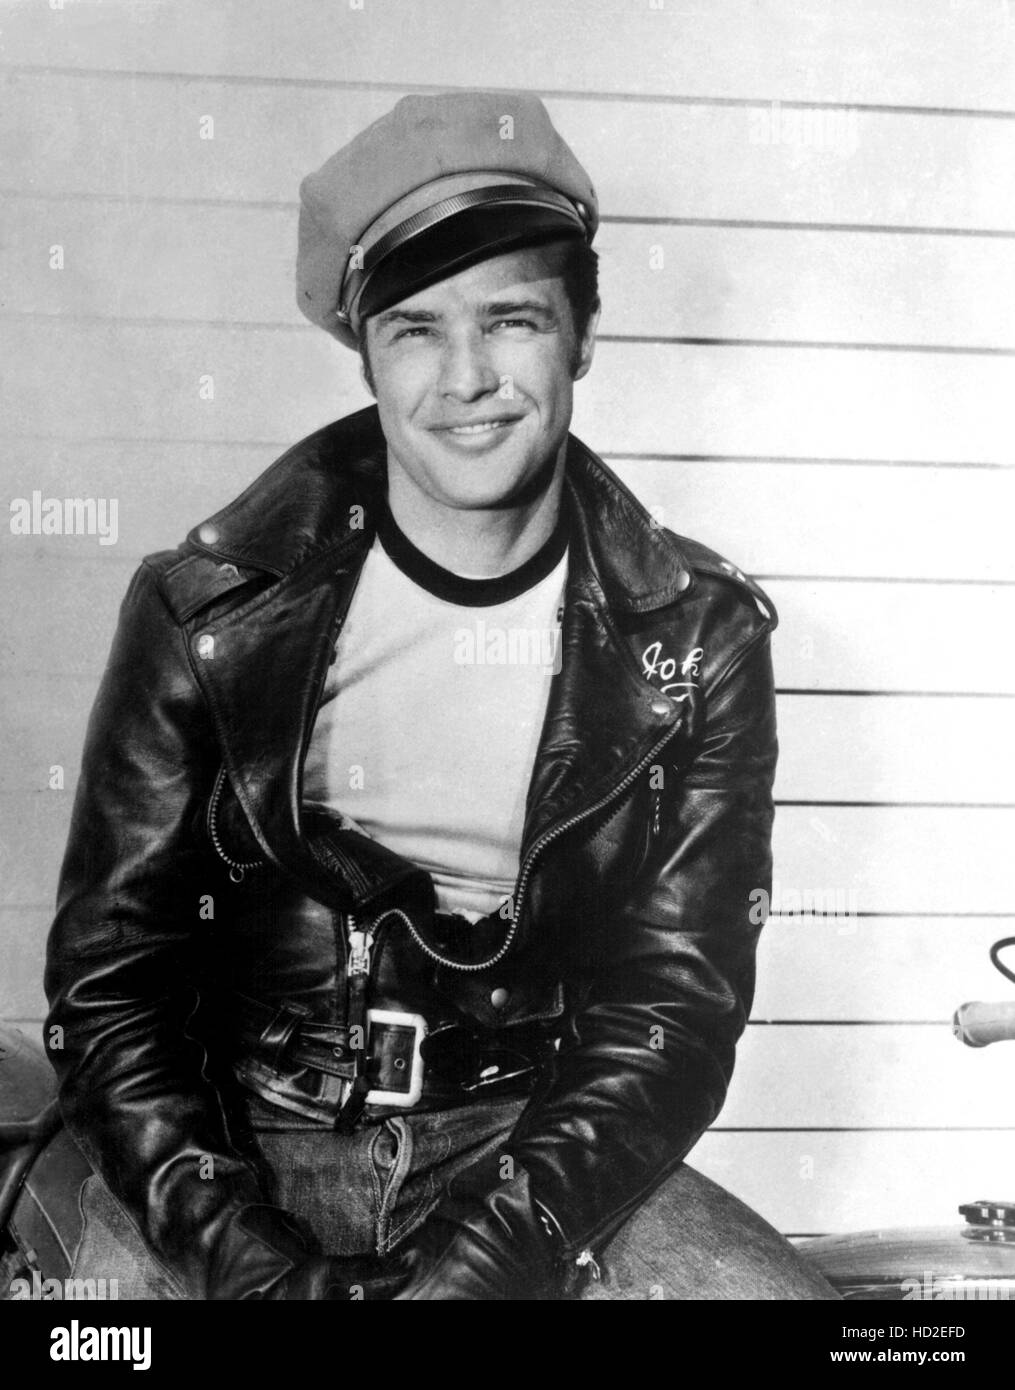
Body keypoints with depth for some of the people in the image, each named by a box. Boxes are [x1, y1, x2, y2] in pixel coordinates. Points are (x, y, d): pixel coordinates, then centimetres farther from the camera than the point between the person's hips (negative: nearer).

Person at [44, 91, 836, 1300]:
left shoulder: (696, 639, -3)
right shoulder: (207, 610, -5)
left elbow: (672, 1006, -5)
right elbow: (109, 978, -4)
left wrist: (479, 1263, -18)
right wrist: (247, 1257, -18)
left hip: (532, 1155, 1)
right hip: (237, 1144, -1)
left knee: (781, 1289, -21)